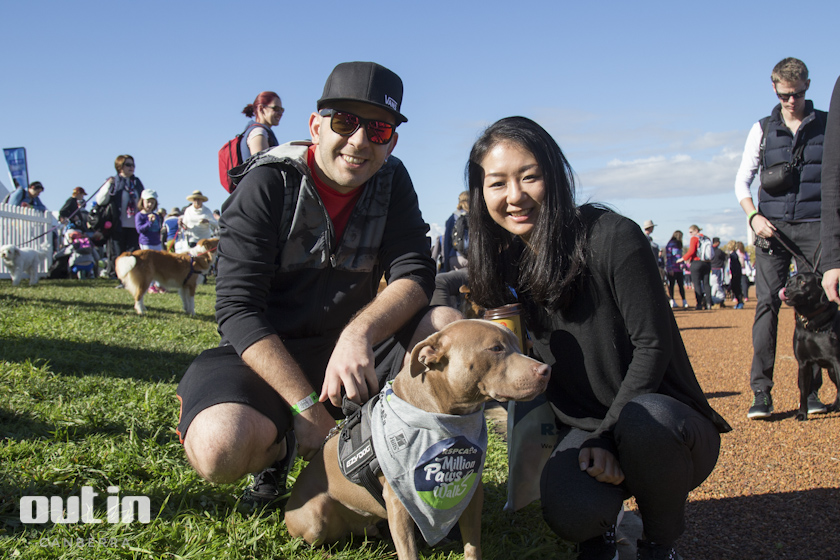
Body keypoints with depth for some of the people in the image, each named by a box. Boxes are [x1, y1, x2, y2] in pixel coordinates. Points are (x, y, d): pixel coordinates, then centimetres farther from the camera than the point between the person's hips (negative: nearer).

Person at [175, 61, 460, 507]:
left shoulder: (391, 181, 0)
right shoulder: (269, 183, -12)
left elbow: (415, 273, -9)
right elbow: (237, 308, -19)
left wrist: (361, 331, -32)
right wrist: (307, 407, -26)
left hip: (349, 352, 4)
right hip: (265, 354, -3)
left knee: (450, 327, -21)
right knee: (219, 449, -33)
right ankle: (280, 446, 4)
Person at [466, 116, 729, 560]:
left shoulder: (611, 237, -16)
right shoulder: (504, 262, 1)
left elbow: (653, 346, -15)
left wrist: (611, 435, -19)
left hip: (664, 422, -2)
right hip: (583, 430, 3)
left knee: (645, 420, -40)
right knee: (571, 515, -31)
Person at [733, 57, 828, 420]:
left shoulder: (828, 125, 12)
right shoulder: (763, 129, 13)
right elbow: (742, 179, 11)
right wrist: (753, 216, -6)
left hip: (816, 225, 0)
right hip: (772, 226, 0)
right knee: (767, 303, -8)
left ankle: (810, 390, 5)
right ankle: (761, 392, -7)